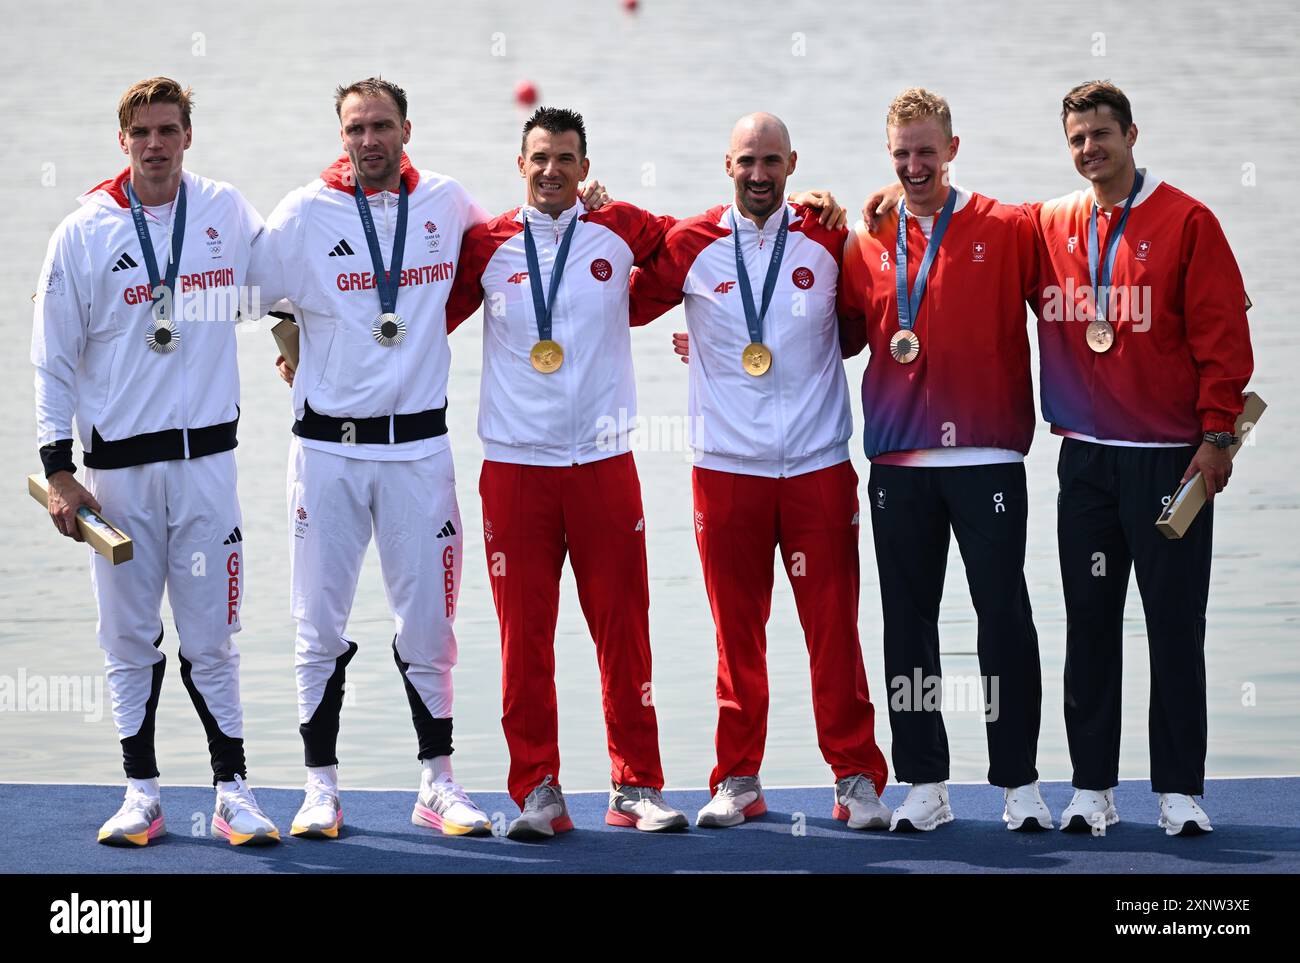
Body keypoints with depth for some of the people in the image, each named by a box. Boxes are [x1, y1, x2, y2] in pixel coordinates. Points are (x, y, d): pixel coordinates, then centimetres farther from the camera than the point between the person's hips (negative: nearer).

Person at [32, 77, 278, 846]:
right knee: (130, 638, 4)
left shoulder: (227, 214, 3)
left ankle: (233, 789, 8)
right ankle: (142, 795, 12)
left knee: (211, 637, 2)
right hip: (118, 465, 0)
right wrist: (59, 469, -2)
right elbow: (55, 361, 2)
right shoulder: (83, 235, -1)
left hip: (206, 458, 0)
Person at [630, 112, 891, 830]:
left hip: (817, 466, 0)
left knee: (834, 629, -1)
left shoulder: (827, 239, 4)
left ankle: (857, 778, 6)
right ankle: (738, 779, 14)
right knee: (736, 632, 5)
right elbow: (628, 306, 14)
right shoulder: (690, 245, 3)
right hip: (726, 467, 0)